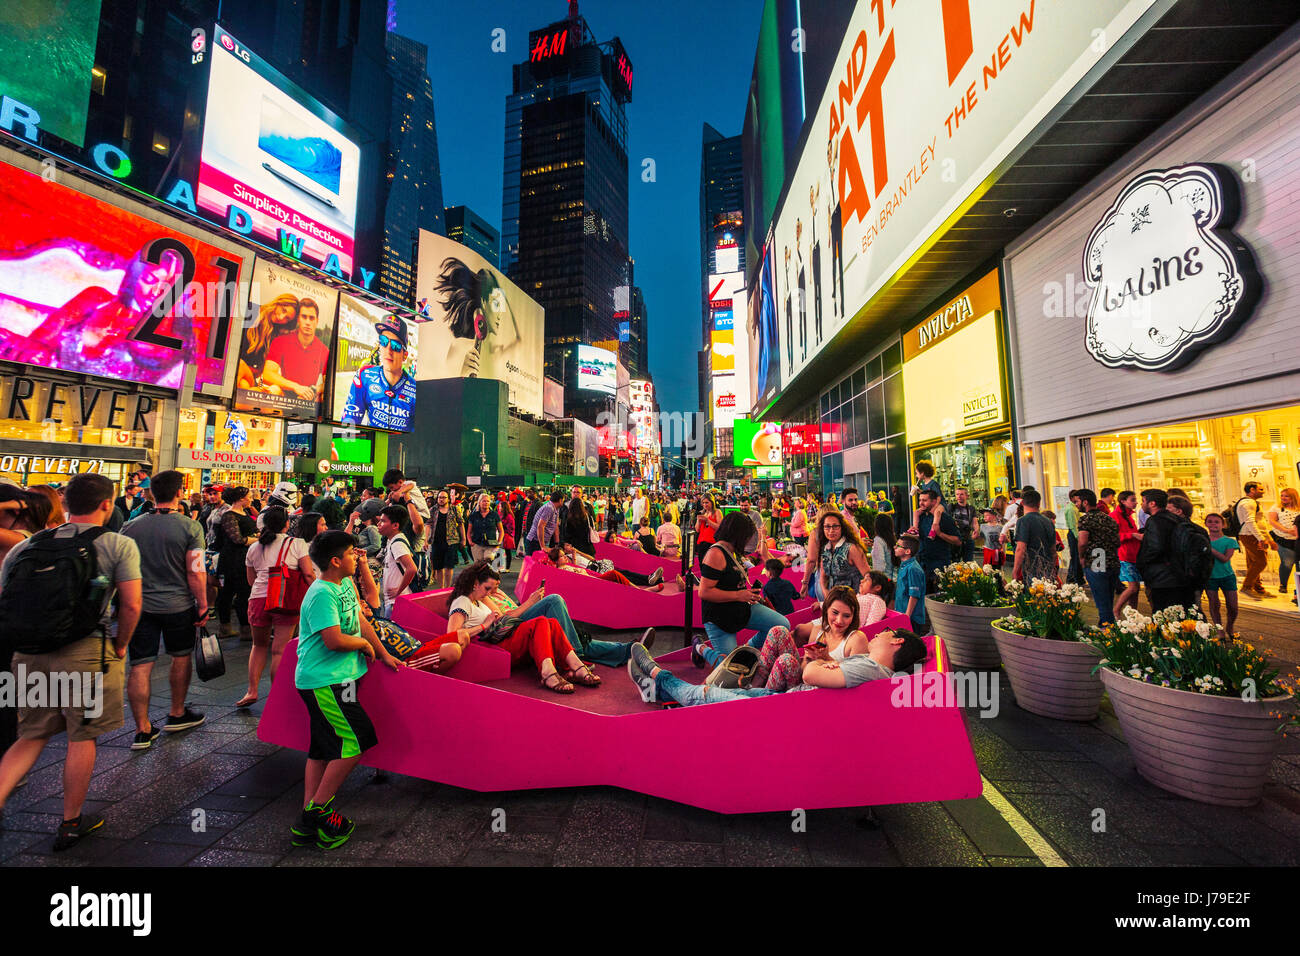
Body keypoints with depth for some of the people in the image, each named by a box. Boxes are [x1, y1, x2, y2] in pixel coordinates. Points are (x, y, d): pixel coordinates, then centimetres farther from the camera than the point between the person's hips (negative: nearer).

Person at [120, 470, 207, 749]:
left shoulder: (130, 526, 0)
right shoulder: (190, 527, -13)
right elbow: (196, 572, -14)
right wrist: (203, 606, -3)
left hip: (140, 605, 3)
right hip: (178, 605, -3)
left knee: (140, 666, 8)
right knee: (182, 657, 17)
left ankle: (143, 729, 14)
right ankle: (177, 714, 31)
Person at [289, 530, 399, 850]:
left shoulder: (345, 585, 8)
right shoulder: (322, 594, -20)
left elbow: (361, 622, 14)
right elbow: (334, 640, -27)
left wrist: (384, 654, 16)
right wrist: (363, 643, -8)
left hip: (333, 679, 10)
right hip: (324, 681, -10)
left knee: (323, 749, 15)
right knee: (354, 741, -7)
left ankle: (306, 825, 25)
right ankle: (317, 809, 9)